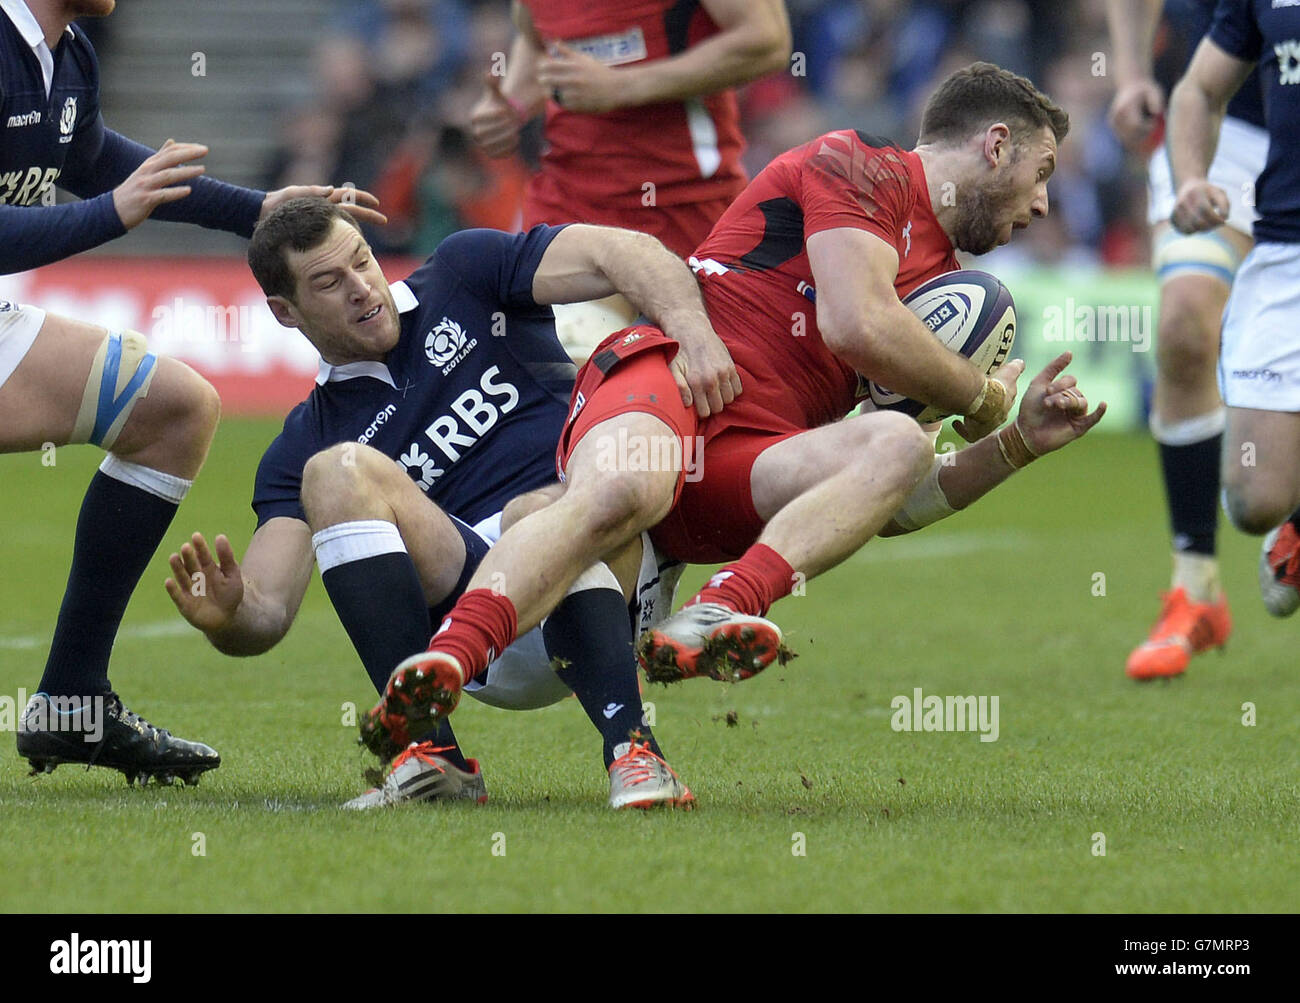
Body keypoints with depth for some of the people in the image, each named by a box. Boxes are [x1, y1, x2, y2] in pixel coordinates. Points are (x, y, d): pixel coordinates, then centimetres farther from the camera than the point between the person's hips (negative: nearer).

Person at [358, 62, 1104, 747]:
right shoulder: (860, 169, 7)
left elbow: (905, 504, 29)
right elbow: (858, 325, -12)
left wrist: (1019, 443, 16)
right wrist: (983, 399, 4)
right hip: (669, 371, -6)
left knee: (899, 444, -24)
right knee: (624, 491, -40)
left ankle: (715, 619, -46)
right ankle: (444, 665, -56)